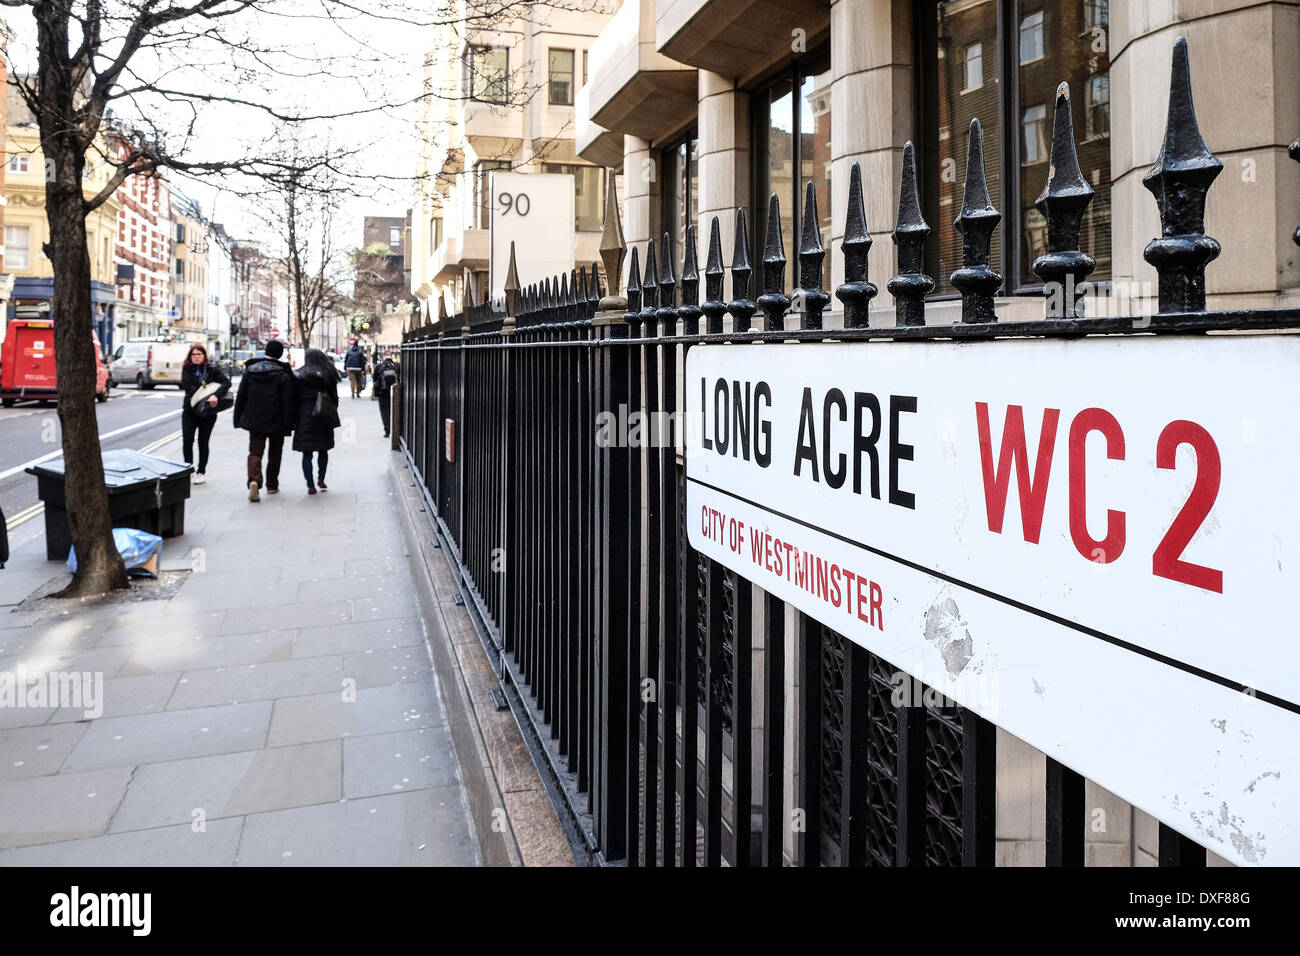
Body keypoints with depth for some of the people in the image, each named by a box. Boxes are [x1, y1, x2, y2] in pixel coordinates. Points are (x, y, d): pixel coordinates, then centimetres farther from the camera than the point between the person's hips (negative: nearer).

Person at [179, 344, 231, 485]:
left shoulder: (212, 369, -2)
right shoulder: (186, 369, 4)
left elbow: (227, 382, -14)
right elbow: (187, 386, -9)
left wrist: (216, 395, -29)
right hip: (189, 411, 1)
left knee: (203, 442, 5)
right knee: (187, 440, -7)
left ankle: (202, 472, 16)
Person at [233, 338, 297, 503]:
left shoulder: (250, 370, 2)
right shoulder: (283, 374, -10)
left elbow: (240, 396, 5)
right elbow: (288, 401, -11)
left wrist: (238, 419, 11)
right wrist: (288, 424, -6)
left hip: (255, 421, 2)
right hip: (276, 421, -2)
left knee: (255, 452, 2)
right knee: (274, 453, 13)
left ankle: (254, 480, -22)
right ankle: (272, 485, 20)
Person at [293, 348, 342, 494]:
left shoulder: (299, 376, -5)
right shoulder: (329, 375, 1)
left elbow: (295, 398, -4)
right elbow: (335, 398, 3)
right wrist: (332, 416, 14)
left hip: (305, 417, -2)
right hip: (324, 419, 2)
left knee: (307, 453, 3)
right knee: (323, 450, 18)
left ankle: (310, 485, -1)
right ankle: (321, 479, 13)